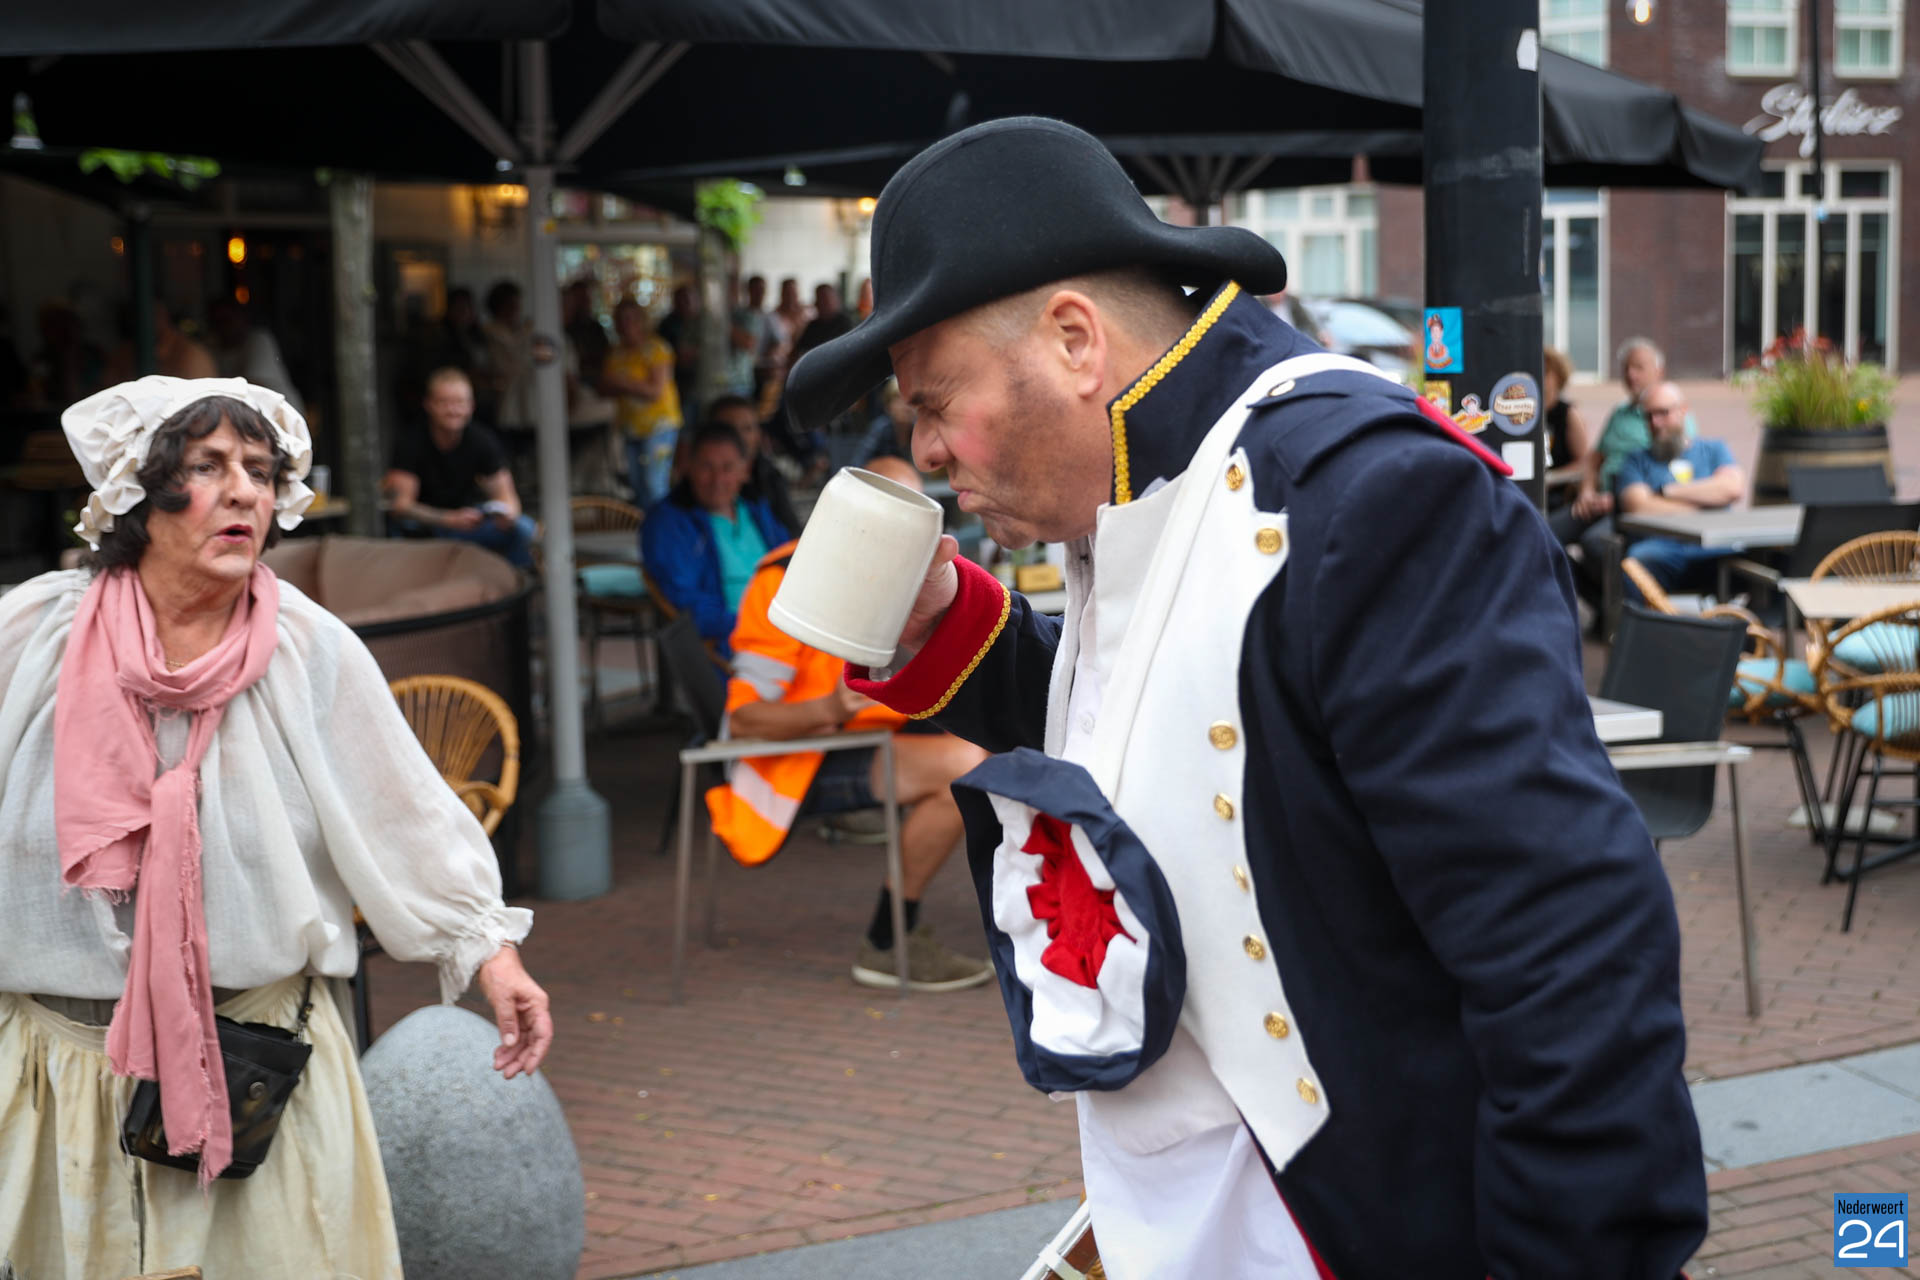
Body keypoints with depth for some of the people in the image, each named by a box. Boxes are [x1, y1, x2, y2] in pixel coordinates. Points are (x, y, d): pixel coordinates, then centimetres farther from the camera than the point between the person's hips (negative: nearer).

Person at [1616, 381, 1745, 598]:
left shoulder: (1714, 449, 24)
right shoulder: (1636, 460, 21)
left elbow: (1734, 488, 2)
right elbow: (1639, 507, 1)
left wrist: (1667, 492, 5)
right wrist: (1706, 502, 4)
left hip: (1714, 550, 1)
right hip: (1661, 549, -1)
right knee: (1638, 559, -38)